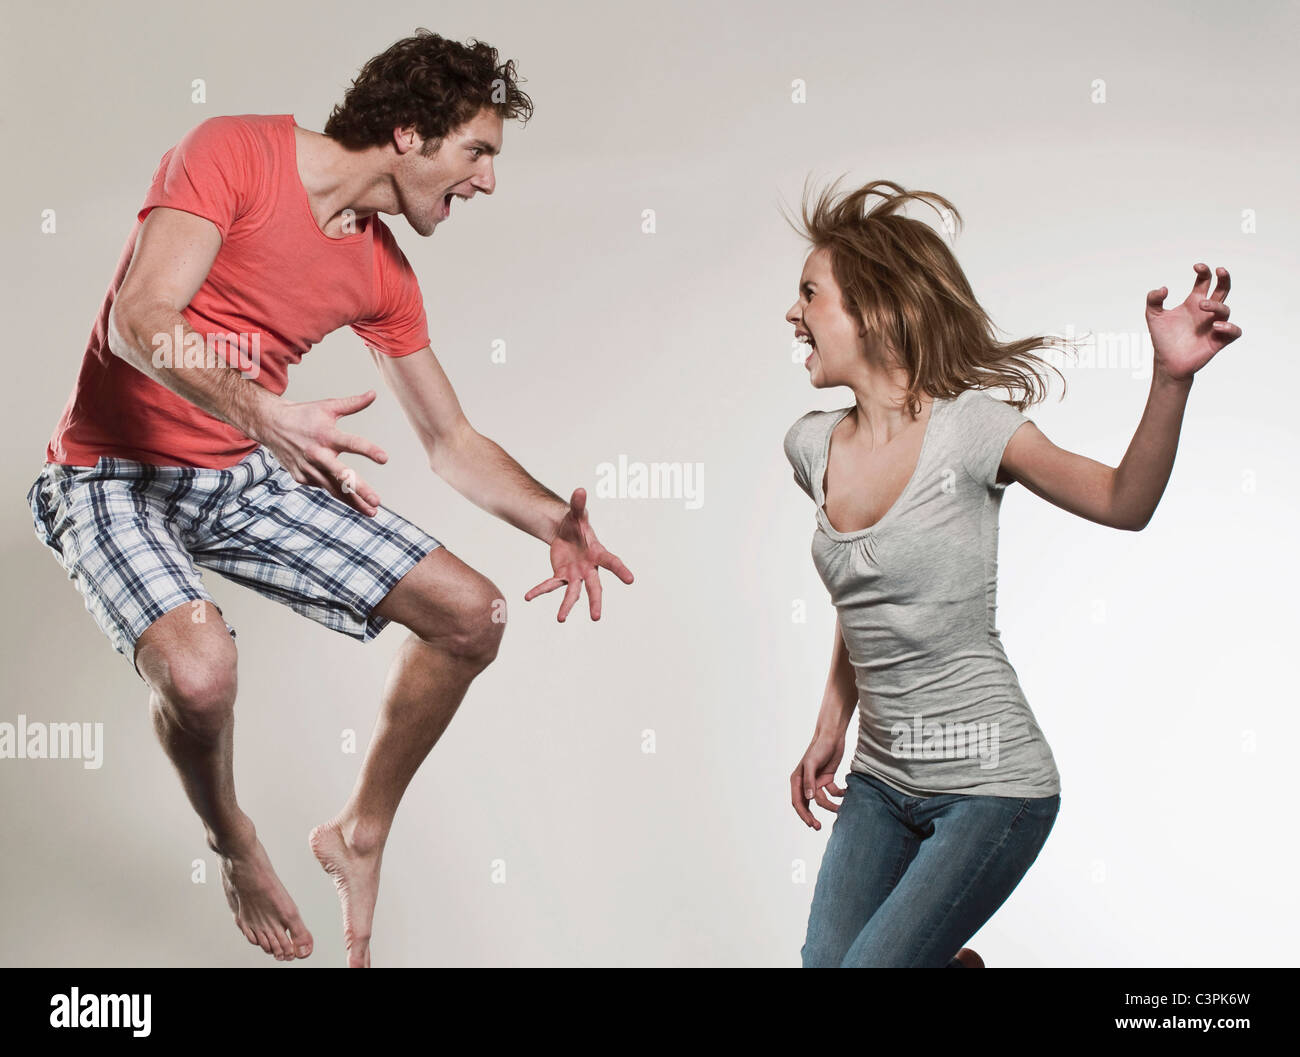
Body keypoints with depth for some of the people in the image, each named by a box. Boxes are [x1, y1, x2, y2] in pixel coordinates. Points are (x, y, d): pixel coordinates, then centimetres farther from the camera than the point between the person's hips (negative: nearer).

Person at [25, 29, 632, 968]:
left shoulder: (383, 271, 4)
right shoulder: (235, 153, -15)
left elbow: (453, 443, 8)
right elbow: (139, 323, -26)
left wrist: (557, 522, -9)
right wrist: (265, 416, -43)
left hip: (250, 478, 7)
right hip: (118, 476, -6)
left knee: (472, 615, -3)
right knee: (198, 667, -34)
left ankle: (362, 836, 17)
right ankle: (234, 845, 1)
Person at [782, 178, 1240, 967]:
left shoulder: (965, 428, -14)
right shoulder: (813, 446, 3)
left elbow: (1124, 503, -8)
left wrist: (1172, 378, -23)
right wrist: (831, 729, 17)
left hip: (989, 787, -6)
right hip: (880, 781, 6)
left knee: (872, 963, -10)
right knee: (823, 959, 5)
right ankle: (949, 962, 33)